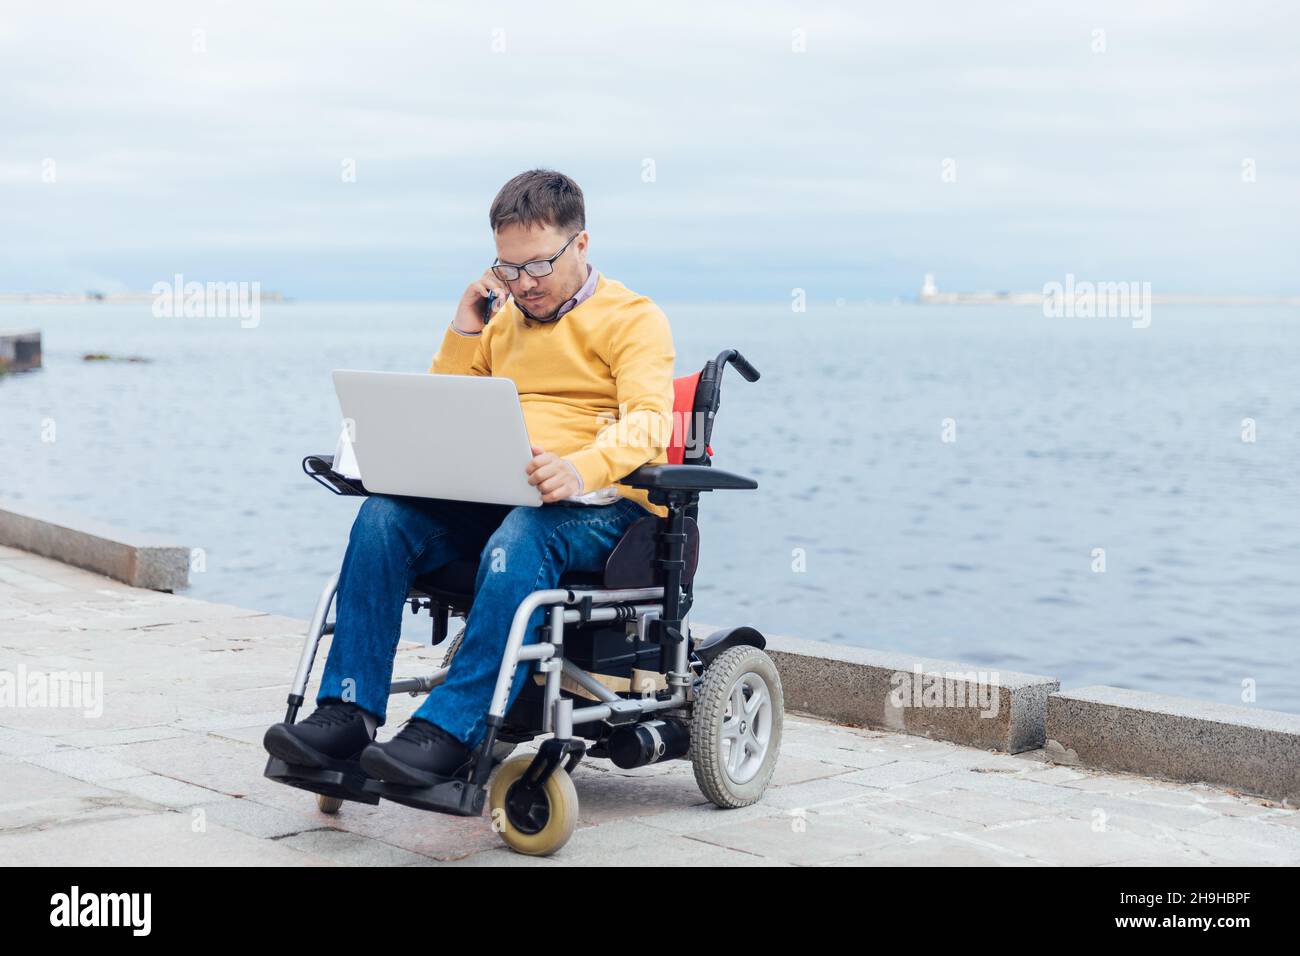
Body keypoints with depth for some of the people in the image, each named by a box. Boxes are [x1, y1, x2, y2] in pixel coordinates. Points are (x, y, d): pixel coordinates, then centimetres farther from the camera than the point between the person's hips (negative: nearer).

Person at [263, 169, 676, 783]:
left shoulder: (633, 317, 5)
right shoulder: (504, 319, 24)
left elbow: (649, 419, -13)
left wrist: (582, 468, -34)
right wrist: (464, 330, 9)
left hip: (600, 502, -5)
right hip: (494, 498, 6)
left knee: (519, 539, -40)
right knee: (383, 516, -22)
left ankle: (448, 731, -44)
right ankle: (347, 712, -27)